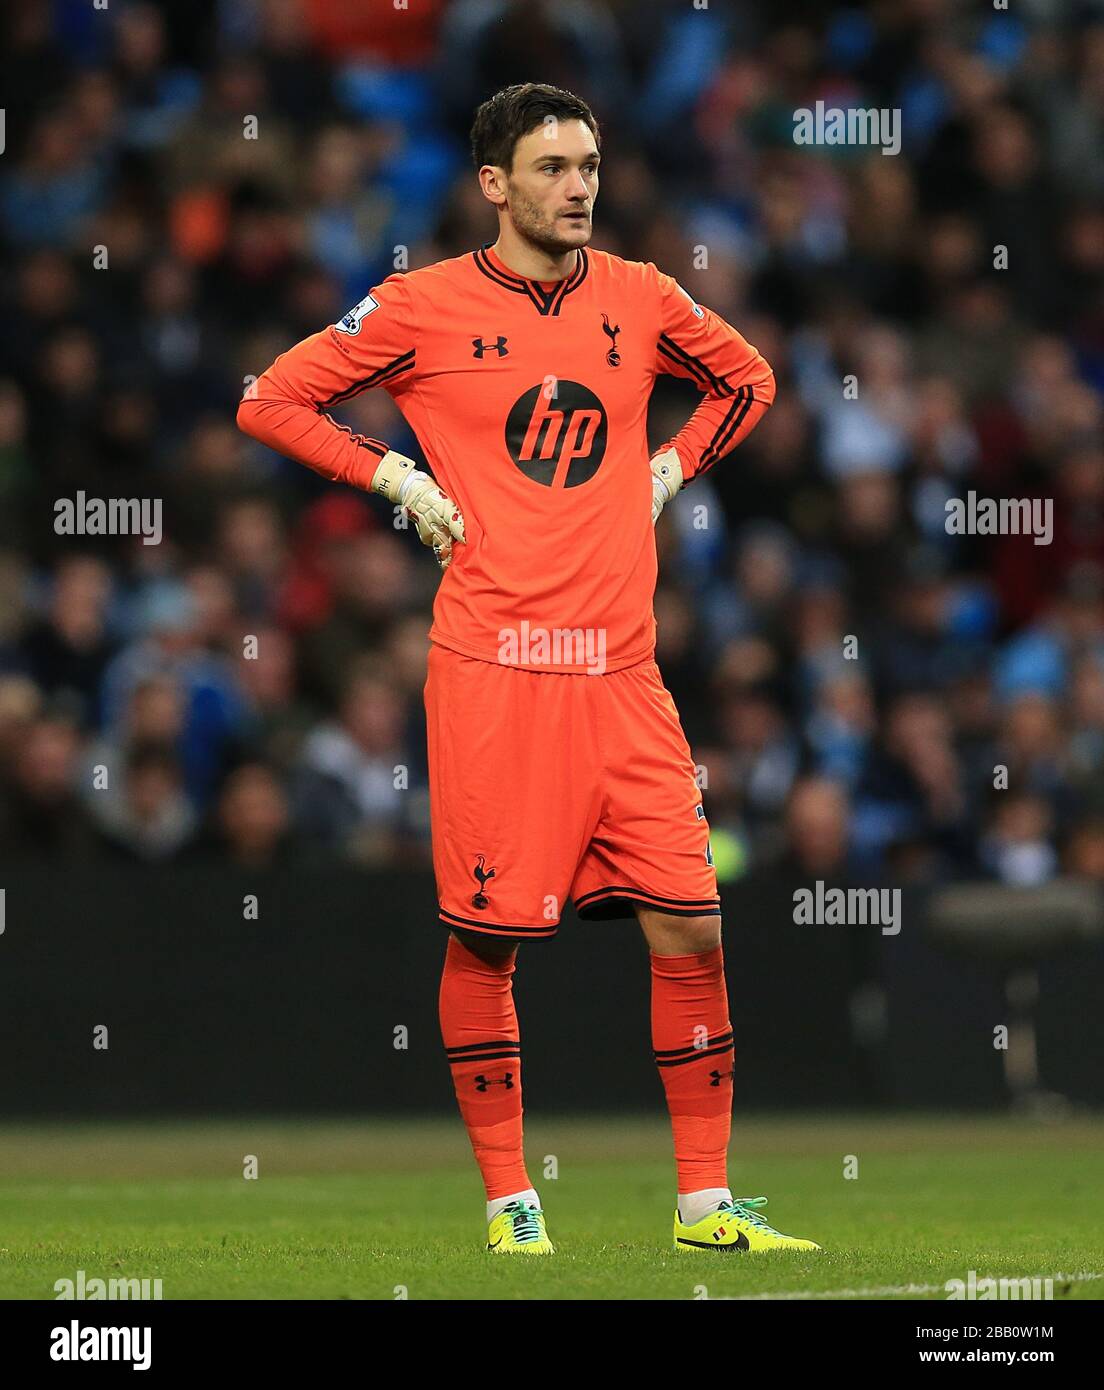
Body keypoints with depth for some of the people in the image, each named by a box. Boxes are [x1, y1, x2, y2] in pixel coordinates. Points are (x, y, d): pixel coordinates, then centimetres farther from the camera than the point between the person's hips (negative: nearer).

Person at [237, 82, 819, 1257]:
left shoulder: (640, 299, 10)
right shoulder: (423, 308, -1)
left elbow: (746, 379, 28)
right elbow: (269, 402, 6)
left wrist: (669, 469, 14)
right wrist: (396, 479, -2)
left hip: (620, 670, 3)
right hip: (489, 666, -3)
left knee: (690, 928, -2)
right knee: (485, 940, -1)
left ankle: (704, 1202, 7)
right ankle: (510, 1202, 11)